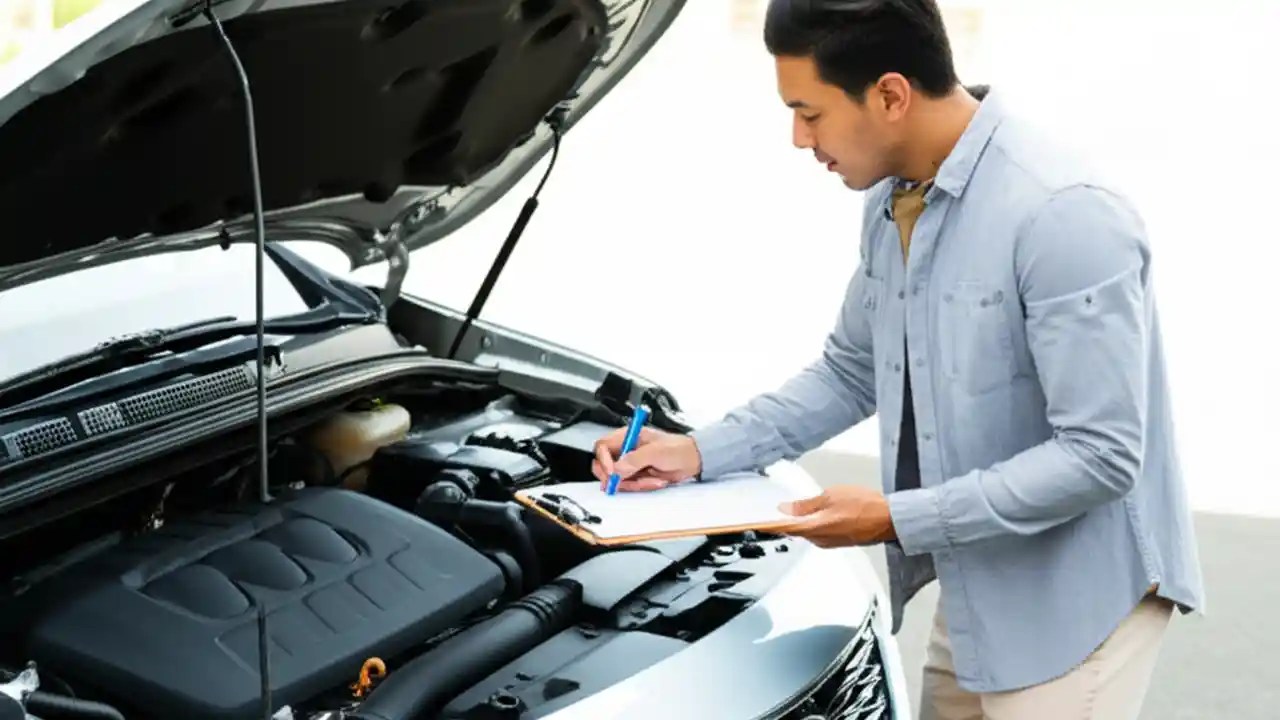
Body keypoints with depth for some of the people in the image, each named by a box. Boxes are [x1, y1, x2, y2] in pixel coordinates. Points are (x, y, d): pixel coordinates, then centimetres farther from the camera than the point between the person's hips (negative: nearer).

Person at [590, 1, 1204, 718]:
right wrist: (702, 452, 4)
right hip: (979, 584, 8)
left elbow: (1101, 455, -26)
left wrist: (899, 520, -25)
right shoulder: (893, 201, 2)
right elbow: (850, 372, 14)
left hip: (1078, 597, -8)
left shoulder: (1063, 214, -26)